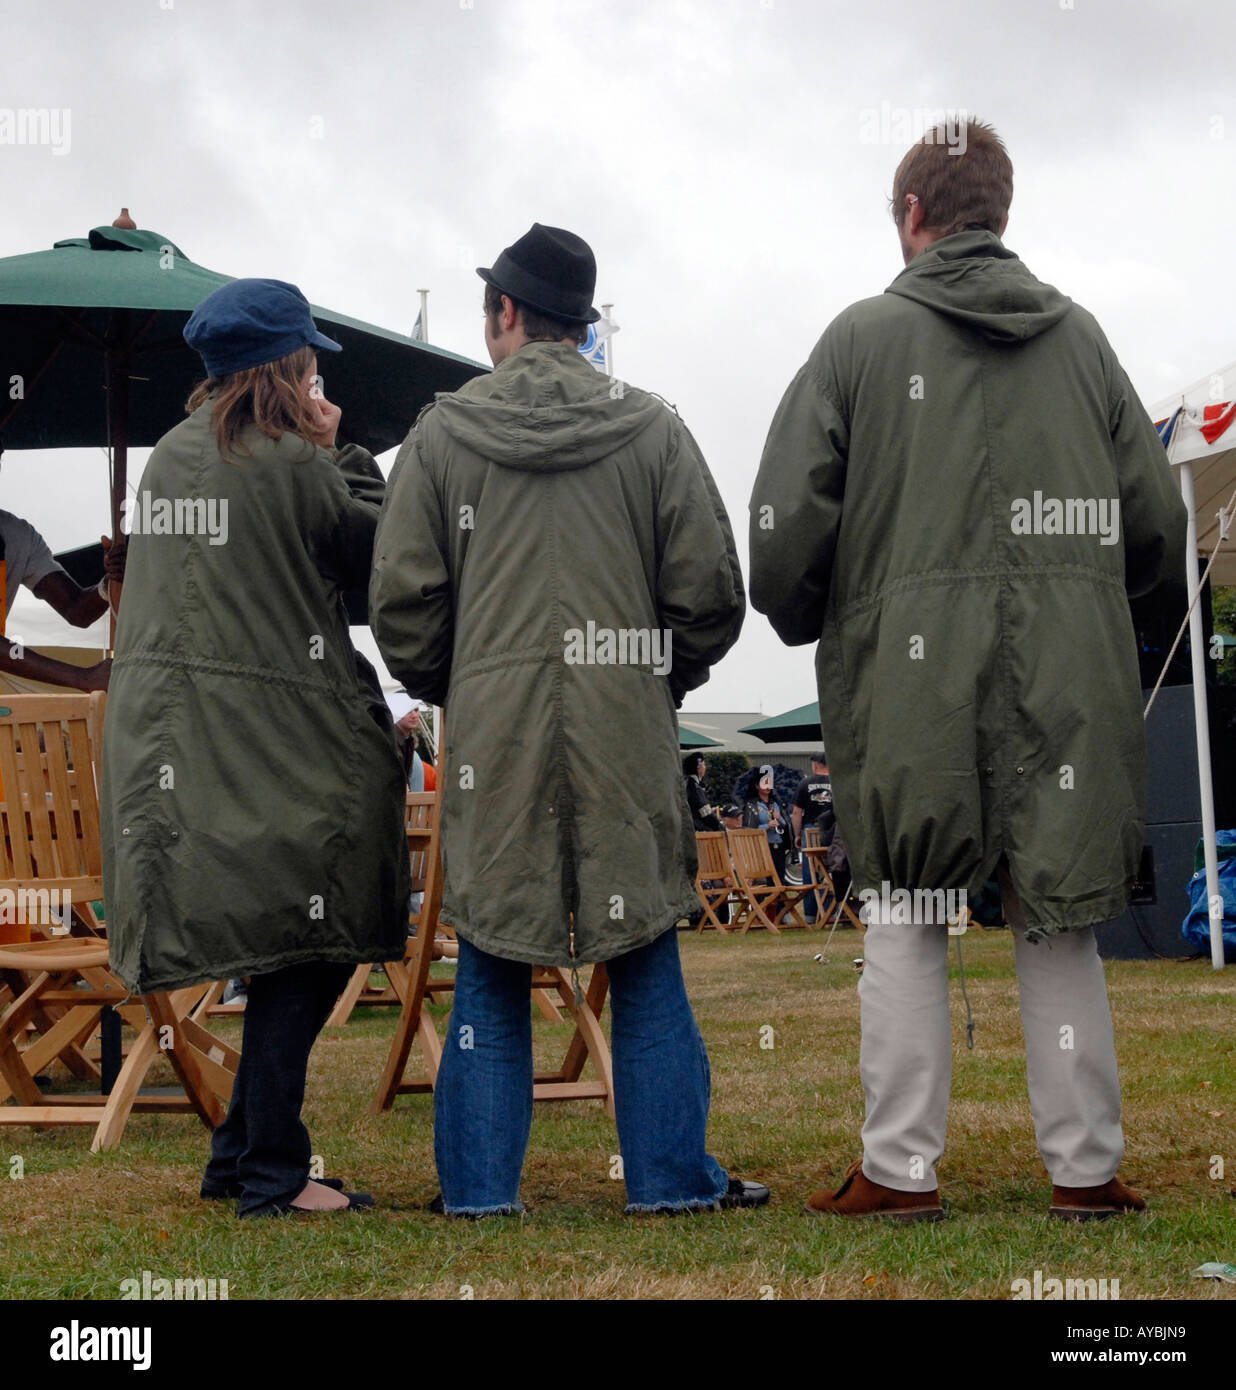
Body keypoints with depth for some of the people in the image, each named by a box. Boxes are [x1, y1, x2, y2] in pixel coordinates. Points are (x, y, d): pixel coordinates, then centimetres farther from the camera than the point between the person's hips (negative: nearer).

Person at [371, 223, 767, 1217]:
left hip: (492, 737, 0)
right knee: (648, 972, 8)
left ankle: (479, 1191, 12)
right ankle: (673, 1180, 12)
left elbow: (402, 603, 2)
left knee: (491, 976, 8)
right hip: (628, 740, 0)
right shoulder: (654, 429, 2)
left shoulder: (442, 435, 2)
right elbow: (710, 594, 2)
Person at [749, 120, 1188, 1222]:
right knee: (1061, 922, 8)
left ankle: (900, 1170, 7)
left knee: (906, 919, 6)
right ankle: (1087, 1170, 12)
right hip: (1068, 678, 2)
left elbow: (785, 527, -2)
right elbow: (1157, 525, 12)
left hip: (911, 672, -2)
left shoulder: (863, 335, 2)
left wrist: (808, 624, 17)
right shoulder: (1081, 337, 11)